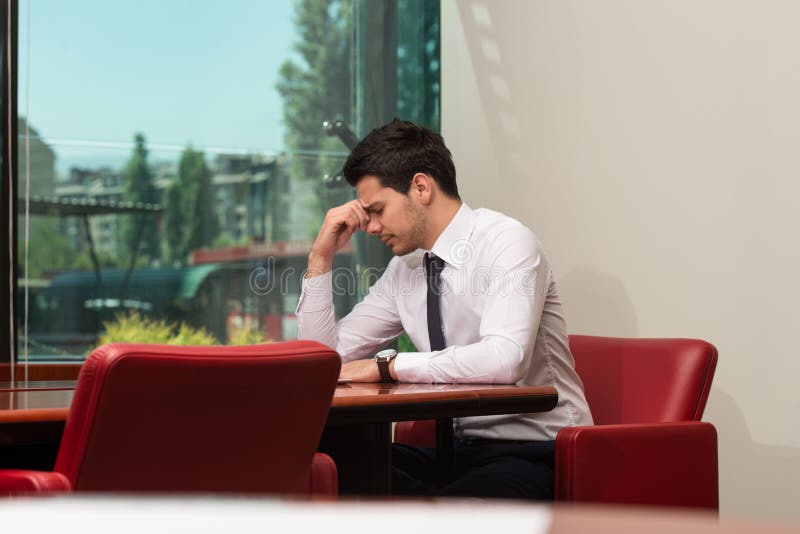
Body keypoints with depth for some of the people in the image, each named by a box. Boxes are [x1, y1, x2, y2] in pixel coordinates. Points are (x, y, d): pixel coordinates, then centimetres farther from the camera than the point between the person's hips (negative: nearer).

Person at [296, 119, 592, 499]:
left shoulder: (506, 241, -12)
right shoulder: (404, 268, 10)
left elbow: (505, 358, -28)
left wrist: (388, 365, -23)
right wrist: (321, 257, 4)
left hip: (535, 454, -7)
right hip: (460, 450, 7)